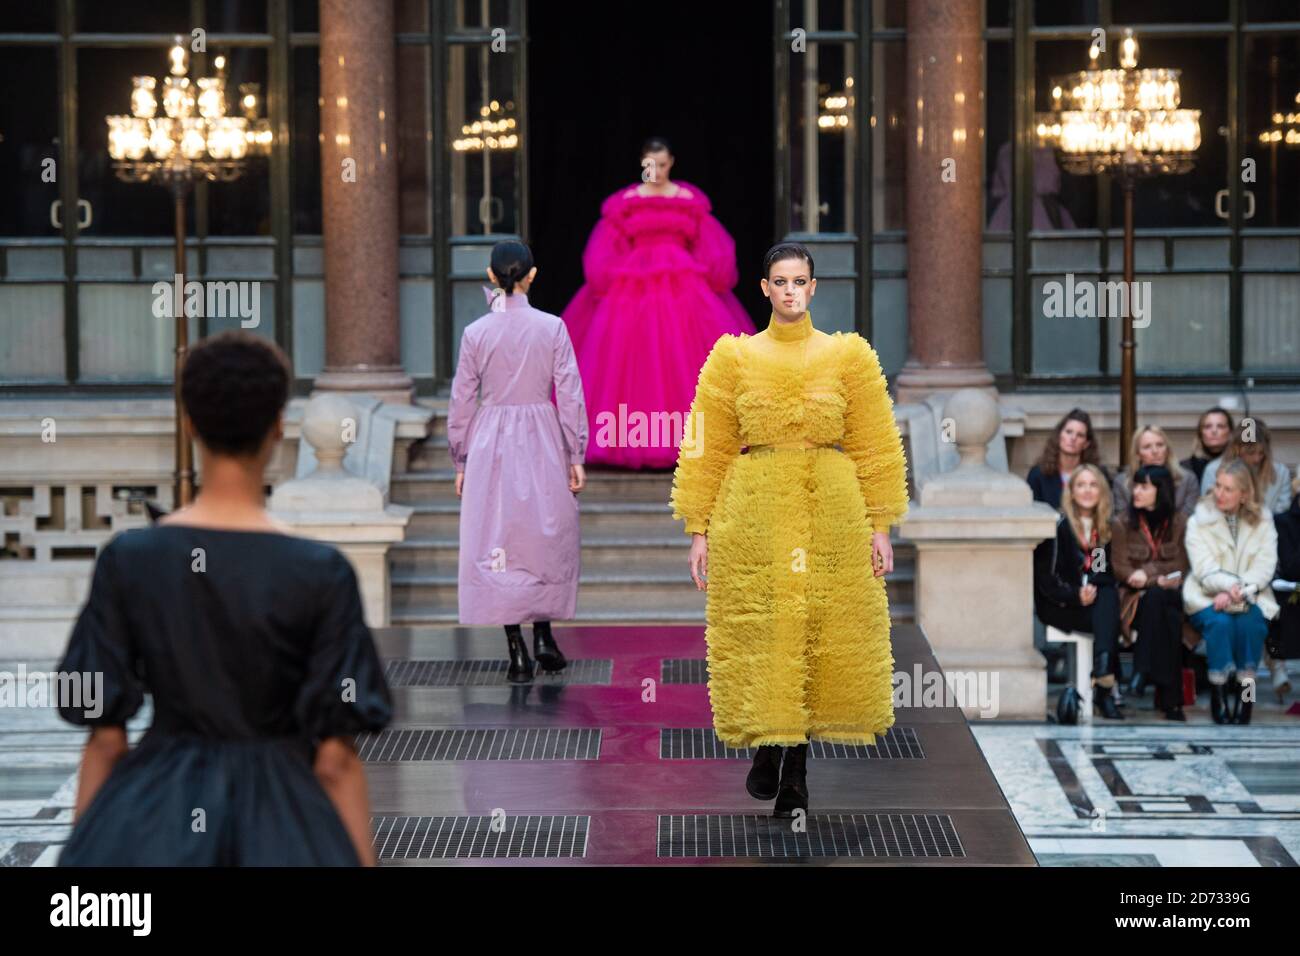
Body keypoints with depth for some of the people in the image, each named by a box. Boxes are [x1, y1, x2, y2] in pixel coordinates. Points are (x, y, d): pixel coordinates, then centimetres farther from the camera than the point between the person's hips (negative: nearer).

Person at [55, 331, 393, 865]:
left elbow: (104, 739, -2)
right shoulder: (321, 574, -10)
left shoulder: (129, 560, -5)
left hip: (153, 823, 2)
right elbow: (336, 760, -9)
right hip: (280, 832, -2)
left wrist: (82, 851, 7)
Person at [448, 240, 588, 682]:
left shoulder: (476, 332, -2)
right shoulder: (552, 327, -5)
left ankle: (517, 651, 1)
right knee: (547, 537, 15)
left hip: (490, 446, 0)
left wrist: (460, 462, 10)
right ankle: (543, 636, 11)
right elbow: (570, 395, -5)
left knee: (497, 544, 4)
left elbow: (461, 402, 1)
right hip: (542, 444, 0)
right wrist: (576, 456, 2)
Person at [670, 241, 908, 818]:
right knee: (759, 631, -3)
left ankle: (797, 769, 9)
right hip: (753, 511, 0)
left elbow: (873, 445, 5)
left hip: (832, 511, 0)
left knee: (824, 630, 0)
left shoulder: (849, 355, 7)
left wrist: (880, 525, -1)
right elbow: (708, 447, 5)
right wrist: (699, 529, 0)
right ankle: (766, 744, 19)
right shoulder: (733, 357, 6)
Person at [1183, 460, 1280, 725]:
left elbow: (1264, 567, -3)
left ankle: (1244, 692, -25)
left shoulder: (1262, 523, 9)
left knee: (1251, 622, -33)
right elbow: (1204, 569, -7)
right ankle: (1219, 693, -28)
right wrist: (1230, 585, -27)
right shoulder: (1199, 522, 6)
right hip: (1207, 597, -1)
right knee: (1219, 622, -33)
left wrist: (1236, 593, -20)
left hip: (1249, 597, 1)